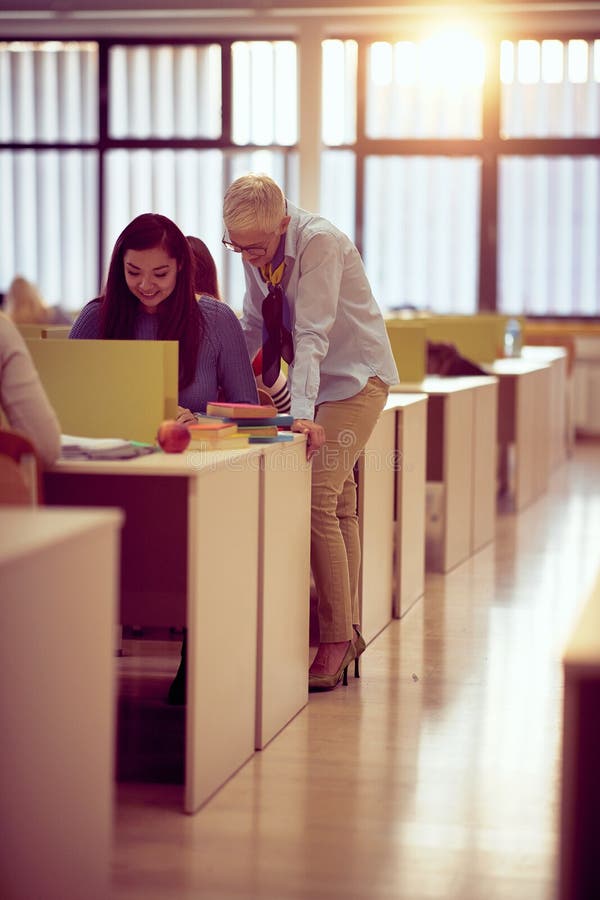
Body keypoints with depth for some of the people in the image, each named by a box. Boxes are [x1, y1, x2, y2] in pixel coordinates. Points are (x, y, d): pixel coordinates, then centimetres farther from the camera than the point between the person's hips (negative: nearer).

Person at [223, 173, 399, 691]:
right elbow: (254, 326, 7)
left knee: (319, 498, -17)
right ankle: (349, 632, 15)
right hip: (317, 378, 8)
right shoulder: (255, 250, -2)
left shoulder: (319, 242, -25)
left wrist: (302, 411, -37)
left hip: (357, 376, -8)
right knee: (339, 502, 9)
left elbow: (313, 333, -30)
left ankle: (337, 640, -11)